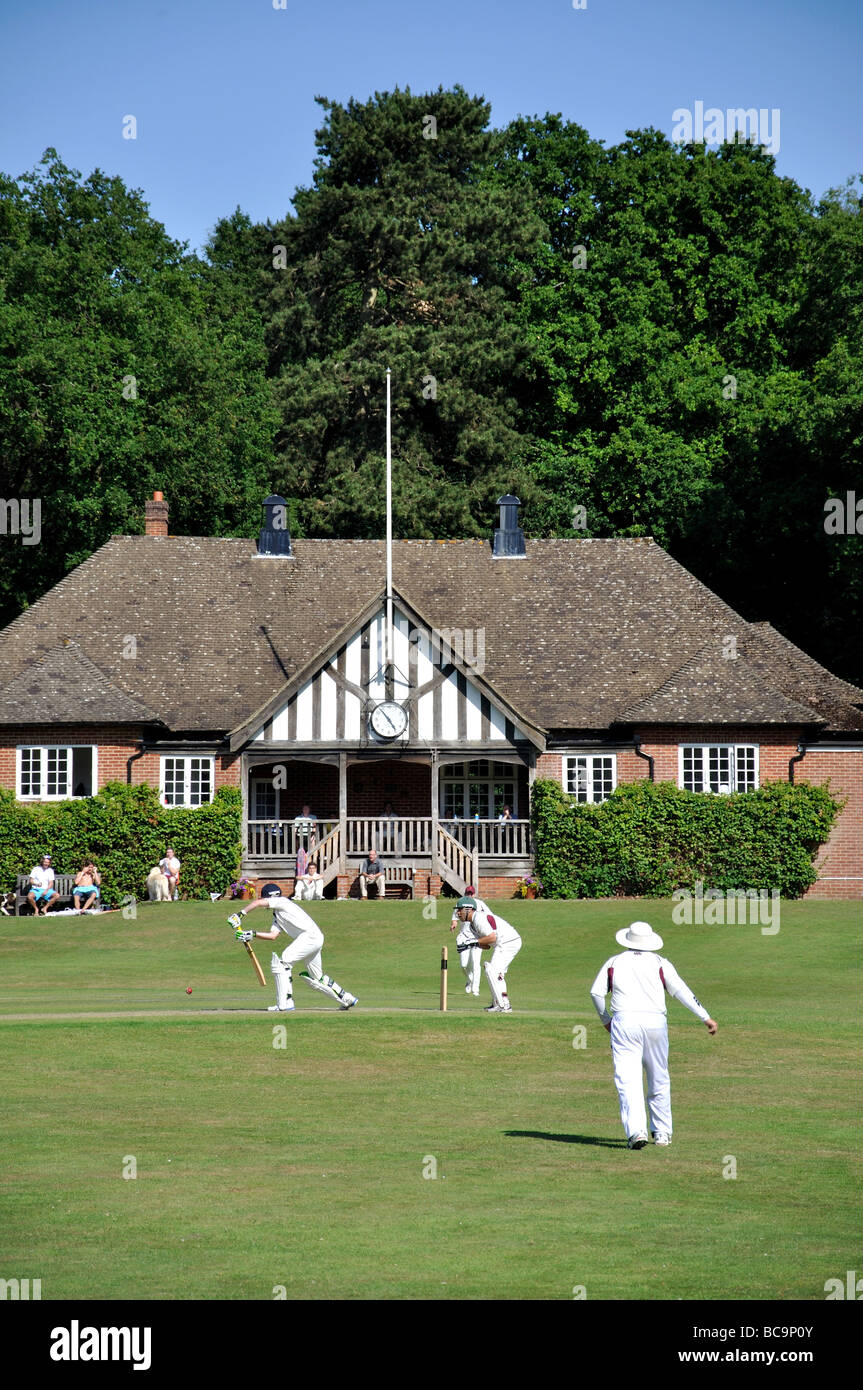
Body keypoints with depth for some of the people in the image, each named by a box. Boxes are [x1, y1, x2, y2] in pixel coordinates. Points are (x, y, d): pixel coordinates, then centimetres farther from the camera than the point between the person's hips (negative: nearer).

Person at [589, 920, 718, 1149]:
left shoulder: (614, 962, 13)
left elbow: (596, 992, 6)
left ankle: (636, 1131, -23)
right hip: (655, 1021, 1)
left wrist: (605, 1019, 20)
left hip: (624, 1021, -1)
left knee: (628, 1079, -7)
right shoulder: (660, 963, 10)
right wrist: (705, 1017, -3)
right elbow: (680, 990, 0)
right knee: (659, 1081, 14)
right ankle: (662, 1132, 20)